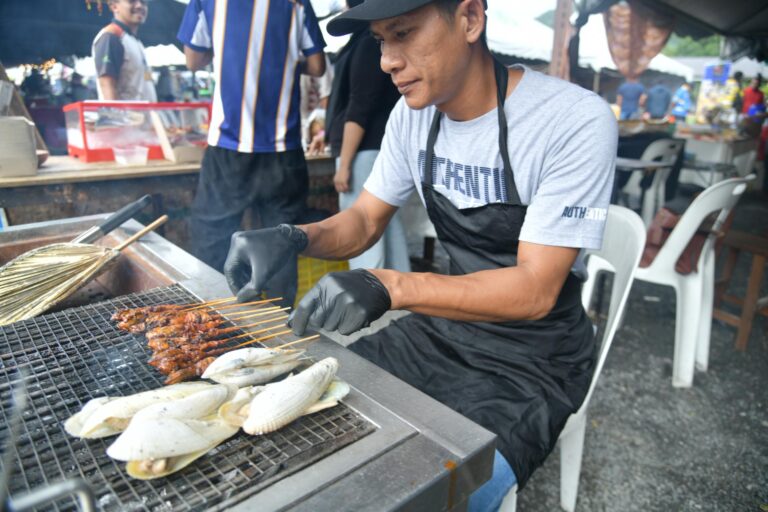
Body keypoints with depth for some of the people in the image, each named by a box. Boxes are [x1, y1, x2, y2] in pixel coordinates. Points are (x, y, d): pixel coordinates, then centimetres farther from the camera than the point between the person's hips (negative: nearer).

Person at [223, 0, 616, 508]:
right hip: (444, 325, 5)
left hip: (532, 361, -5)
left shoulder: (576, 121, -21)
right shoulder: (414, 112, -2)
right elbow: (365, 222, 5)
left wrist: (389, 287, -35)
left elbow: (536, 290, -23)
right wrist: (293, 238, -16)